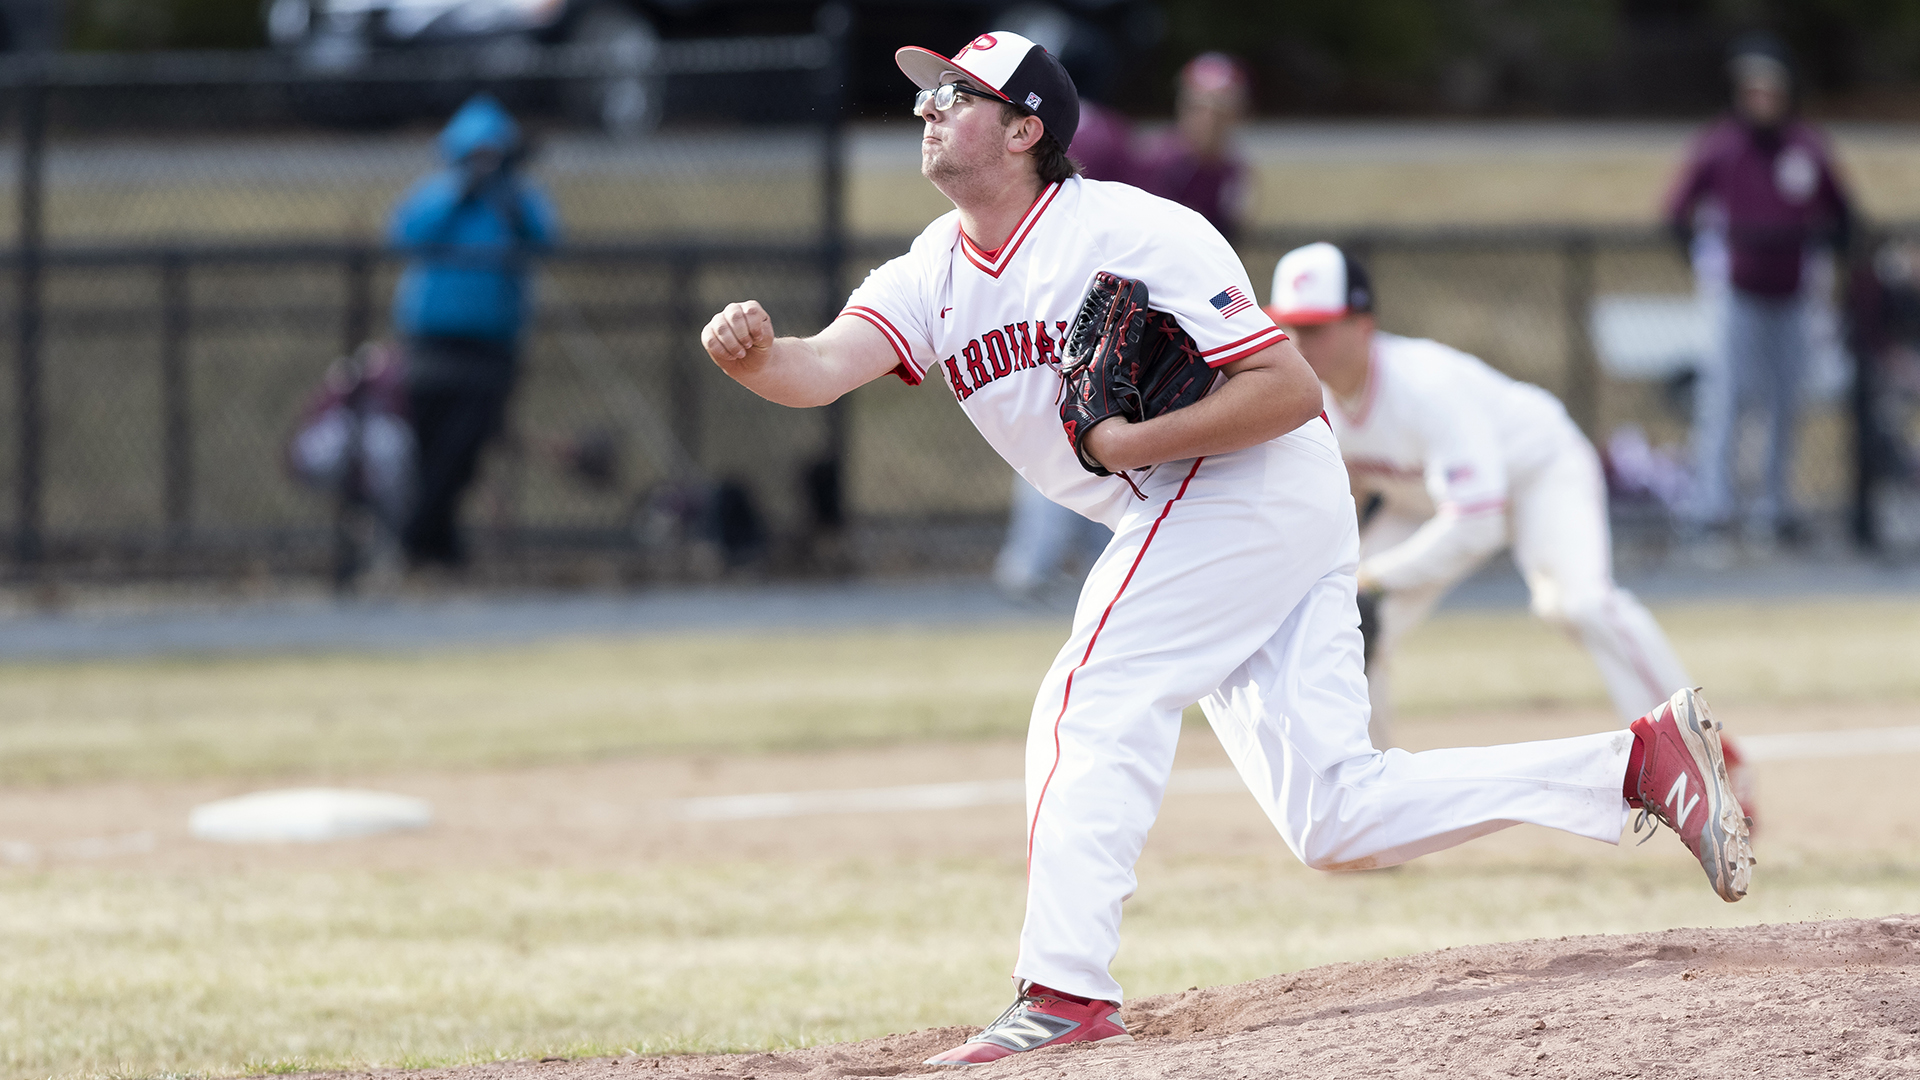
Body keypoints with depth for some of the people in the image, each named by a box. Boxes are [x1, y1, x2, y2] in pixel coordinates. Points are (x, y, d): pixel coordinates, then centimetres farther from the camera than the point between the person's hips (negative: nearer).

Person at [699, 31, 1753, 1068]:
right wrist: (756, 356, -33)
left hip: (1259, 486, -8)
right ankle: (1636, 761, 5)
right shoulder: (933, 272, 5)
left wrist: (1141, 441, -27)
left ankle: (1064, 989, -18)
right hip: (1178, 517, 8)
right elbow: (827, 366, -12)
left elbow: (1290, 389, -20)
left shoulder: (1134, 233, -18)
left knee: (1093, 703, -17)